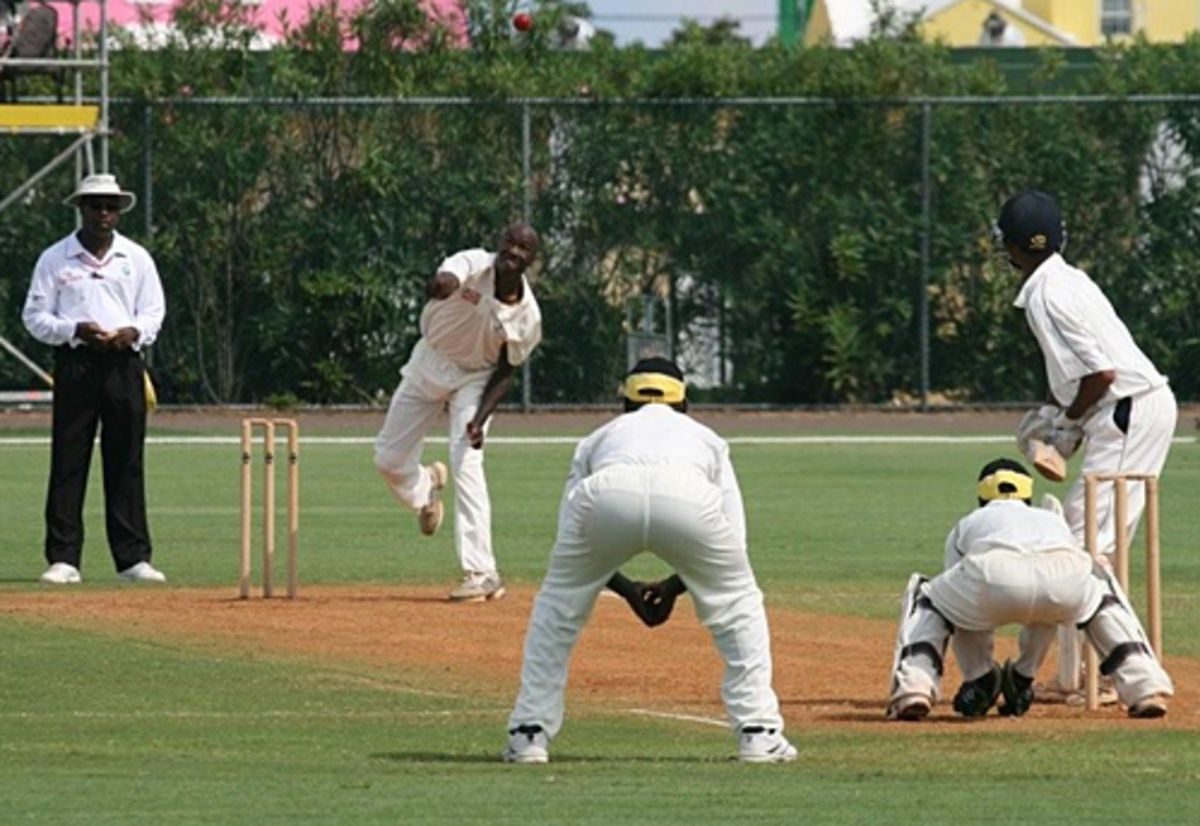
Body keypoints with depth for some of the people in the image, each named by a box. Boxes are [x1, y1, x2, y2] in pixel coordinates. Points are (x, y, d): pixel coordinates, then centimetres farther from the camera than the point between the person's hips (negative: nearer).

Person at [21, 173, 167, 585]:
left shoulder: (137, 258, 11)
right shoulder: (54, 259, 5)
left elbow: (154, 312, 12)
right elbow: (34, 316, 3)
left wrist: (132, 331, -10)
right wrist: (75, 329, -14)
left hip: (124, 363, 2)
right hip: (75, 363, -2)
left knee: (127, 462, 2)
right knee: (68, 461, -5)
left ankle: (133, 557, 5)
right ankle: (63, 558, -3)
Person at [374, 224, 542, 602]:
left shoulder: (527, 316, -21)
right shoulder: (473, 265, -26)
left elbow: (505, 371, -10)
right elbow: (442, 282, -49)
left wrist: (481, 418, -24)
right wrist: (441, 286, -75)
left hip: (475, 377, -2)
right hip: (431, 361, 2)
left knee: (466, 464, -21)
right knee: (388, 458, 8)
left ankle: (481, 574, -21)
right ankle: (425, 489, 46)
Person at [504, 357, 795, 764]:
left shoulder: (600, 437, 41)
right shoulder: (705, 438, 41)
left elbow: (570, 538, 36)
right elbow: (733, 539, 32)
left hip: (605, 495, 1)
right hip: (689, 498, -1)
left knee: (557, 606, 26)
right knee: (739, 605, 24)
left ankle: (529, 732, 20)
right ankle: (758, 733, 18)